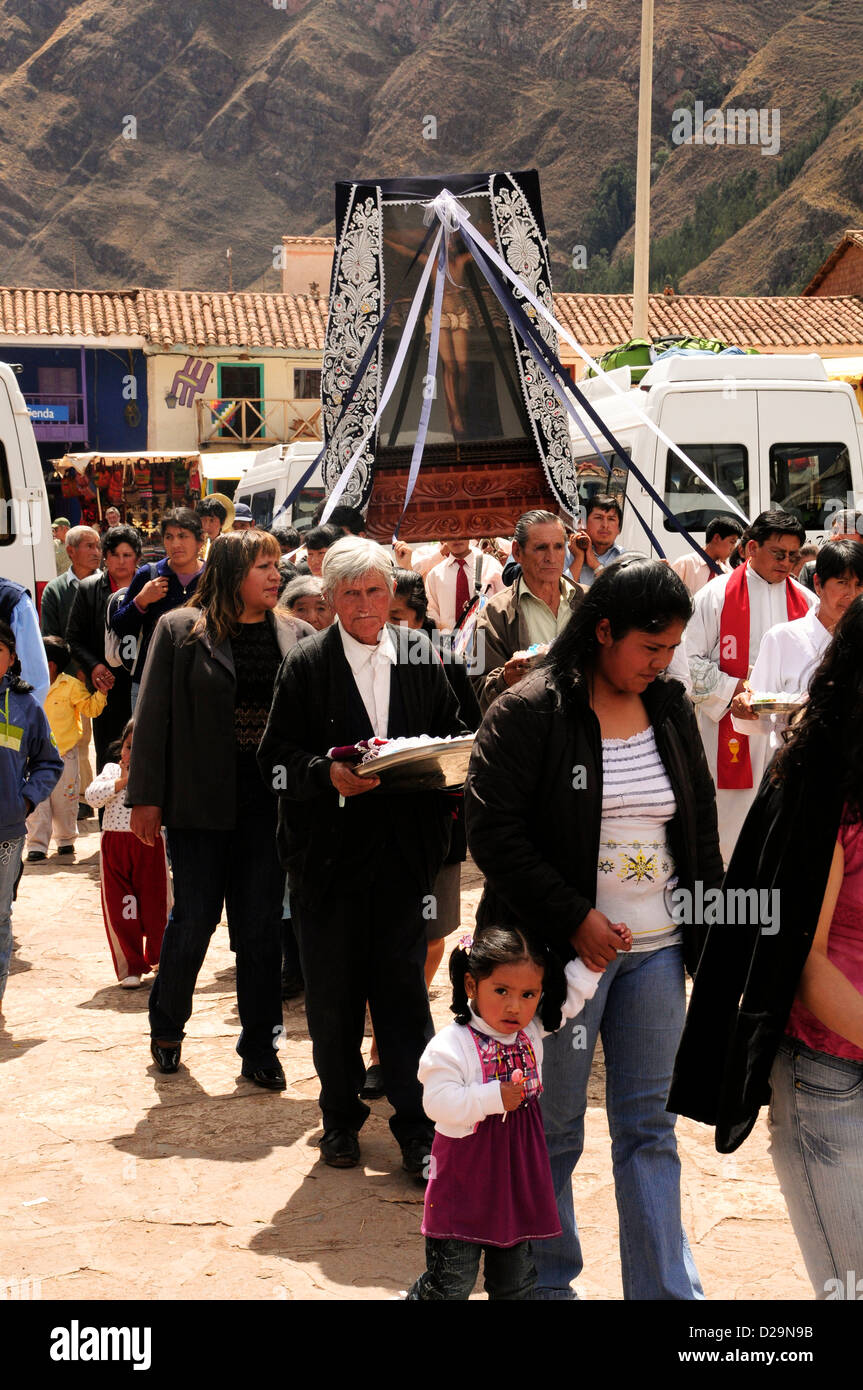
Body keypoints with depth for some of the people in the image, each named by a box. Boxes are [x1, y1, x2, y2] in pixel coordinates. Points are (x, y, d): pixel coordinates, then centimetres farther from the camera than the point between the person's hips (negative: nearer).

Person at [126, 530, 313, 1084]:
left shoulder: (297, 635, 5)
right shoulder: (179, 630, -1)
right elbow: (153, 716, -1)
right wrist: (145, 797, -4)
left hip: (269, 798, 2)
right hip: (201, 798, -2)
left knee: (261, 923, 5)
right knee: (195, 917, 4)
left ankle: (260, 1046, 16)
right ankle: (167, 1027, 27)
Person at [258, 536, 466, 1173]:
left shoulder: (421, 657, 8)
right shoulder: (306, 665, 1)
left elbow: (454, 734, 13)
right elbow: (275, 757, -3)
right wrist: (327, 774, -21)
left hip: (404, 850, 1)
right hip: (328, 851, -1)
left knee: (403, 986, 2)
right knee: (332, 994, 8)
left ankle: (417, 1127, 10)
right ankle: (341, 1117, 25)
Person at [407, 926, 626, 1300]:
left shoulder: (533, 1032, 0)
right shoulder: (451, 1045, -18)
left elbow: (571, 995, 12)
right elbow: (439, 1102, -24)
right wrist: (494, 1098, -27)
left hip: (518, 1178, 5)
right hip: (465, 1181, -5)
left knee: (517, 1280, 17)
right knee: (451, 1283, 2)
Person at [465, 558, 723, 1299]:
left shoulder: (672, 710, 8)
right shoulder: (529, 712, -10)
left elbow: (701, 828, 15)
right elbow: (493, 833, -14)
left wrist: (709, 928, 9)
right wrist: (573, 918, -16)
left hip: (656, 951, 5)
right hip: (564, 951, -4)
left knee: (650, 1127, 8)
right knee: (553, 1129, 8)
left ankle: (666, 1288, 15)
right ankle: (545, 1280, 25)